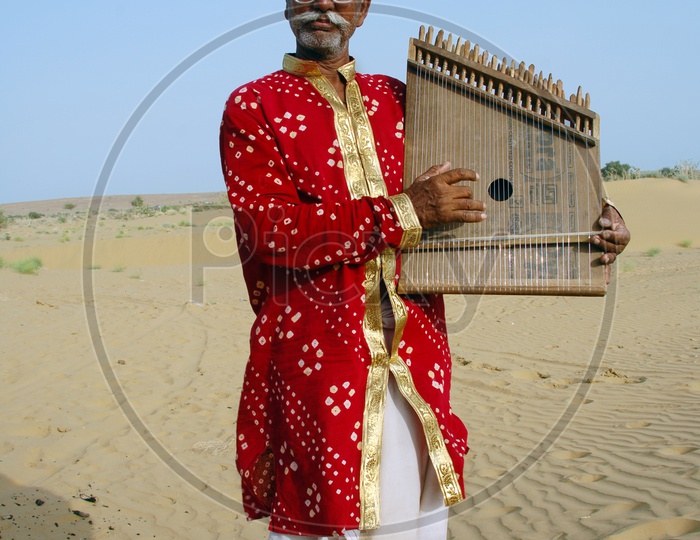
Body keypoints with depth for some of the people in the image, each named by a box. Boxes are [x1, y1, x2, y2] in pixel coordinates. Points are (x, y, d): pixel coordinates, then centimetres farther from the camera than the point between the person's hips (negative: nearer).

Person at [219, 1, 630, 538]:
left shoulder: (399, 100, 15)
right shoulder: (253, 107, 2)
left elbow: (484, 191, 19)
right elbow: (269, 227, -13)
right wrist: (404, 212, -17)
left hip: (417, 362, 4)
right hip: (316, 360, -4)